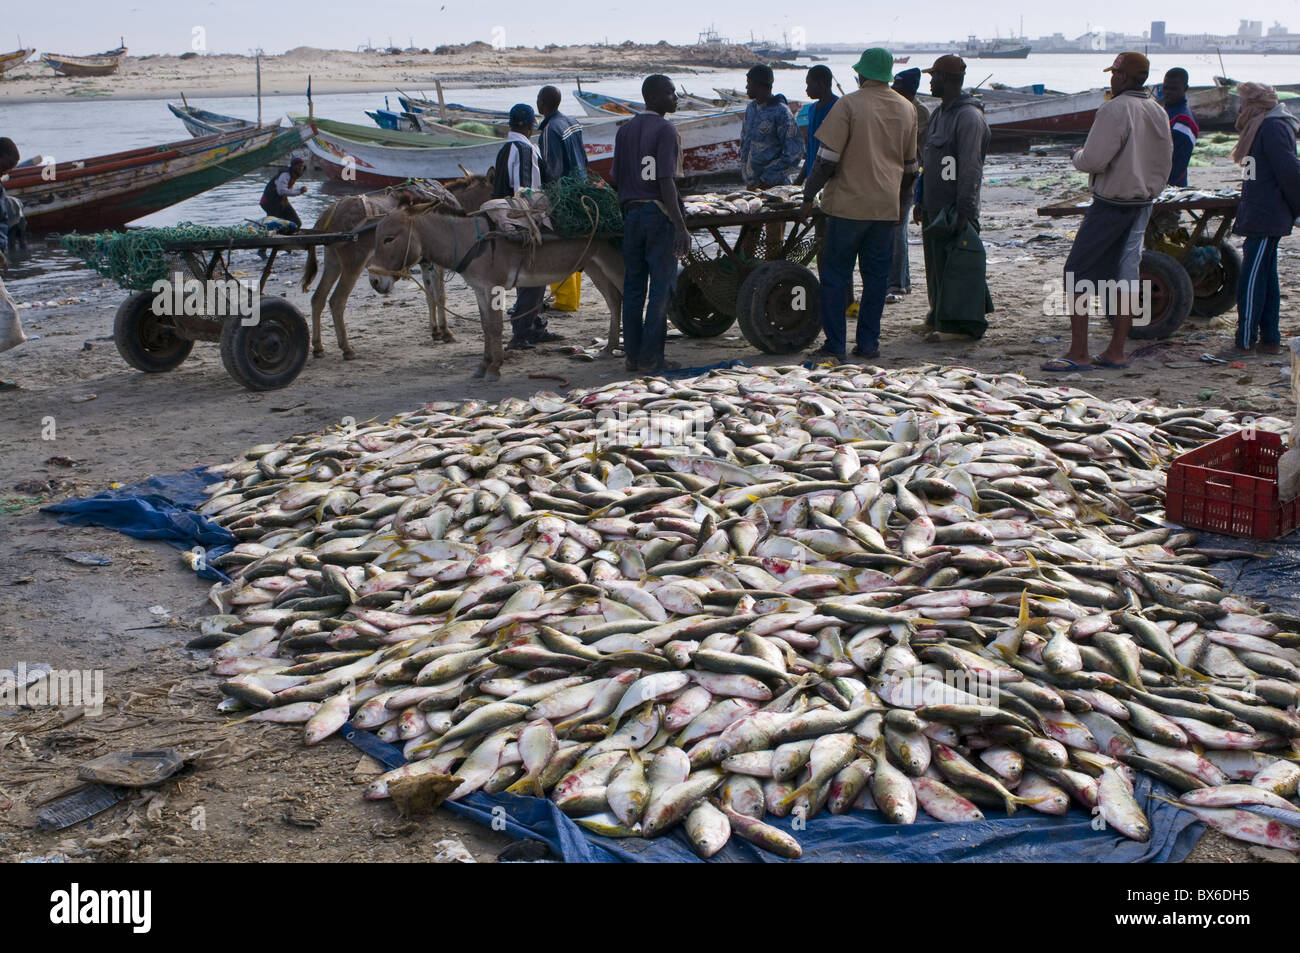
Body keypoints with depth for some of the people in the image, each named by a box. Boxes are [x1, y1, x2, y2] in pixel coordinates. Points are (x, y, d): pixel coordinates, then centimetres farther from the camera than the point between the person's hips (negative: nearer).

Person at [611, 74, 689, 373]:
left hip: (631, 212, 7)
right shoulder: (665, 130, -11)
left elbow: (616, 178, 12)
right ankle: (651, 358, 0)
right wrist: (680, 225, -17)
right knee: (660, 287, -1)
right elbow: (666, 181, -17)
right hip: (659, 214, -7)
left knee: (633, 285, 11)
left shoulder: (624, 130, 10)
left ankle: (632, 354, 15)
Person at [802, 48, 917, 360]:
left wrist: (809, 194, -1)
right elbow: (910, 165, 15)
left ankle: (835, 345, 2)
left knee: (835, 274, 3)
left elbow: (828, 158, -11)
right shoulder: (907, 109, 9)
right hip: (887, 206, 5)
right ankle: (868, 342, 12)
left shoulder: (849, 104, -8)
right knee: (876, 275, 10)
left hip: (848, 204, -4)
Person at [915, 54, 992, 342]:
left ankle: (961, 324, -6)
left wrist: (964, 210, -22)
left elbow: (970, 167, -19)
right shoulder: (939, 113, 17)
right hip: (934, 205, 9)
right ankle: (940, 315, 22)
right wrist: (922, 201, 20)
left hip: (955, 208, -9)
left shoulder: (969, 116, -13)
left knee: (957, 265, -8)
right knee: (936, 263, 13)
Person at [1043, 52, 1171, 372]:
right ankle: (1115, 351, 12)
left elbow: (1093, 160, -20)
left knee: (1077, 272, -3)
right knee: (1126, 274, 10)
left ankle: (1078, 353, -6)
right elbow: (1165, 163, 16)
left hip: (1110, 204, -8)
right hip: (1143, 204, 8)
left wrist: (1078, 155, 0)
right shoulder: (1159, 112, 10)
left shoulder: (1114, 109, -16)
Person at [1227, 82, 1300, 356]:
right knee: (1266, 277, 13)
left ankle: (1245, 341, -5)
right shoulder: (1262, 127, 17)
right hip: (1262, 218, 11)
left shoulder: (1273, 127, -14)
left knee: (1251, 279, -8)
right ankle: (1269, 339, 19)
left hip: (1265, 219, -11)